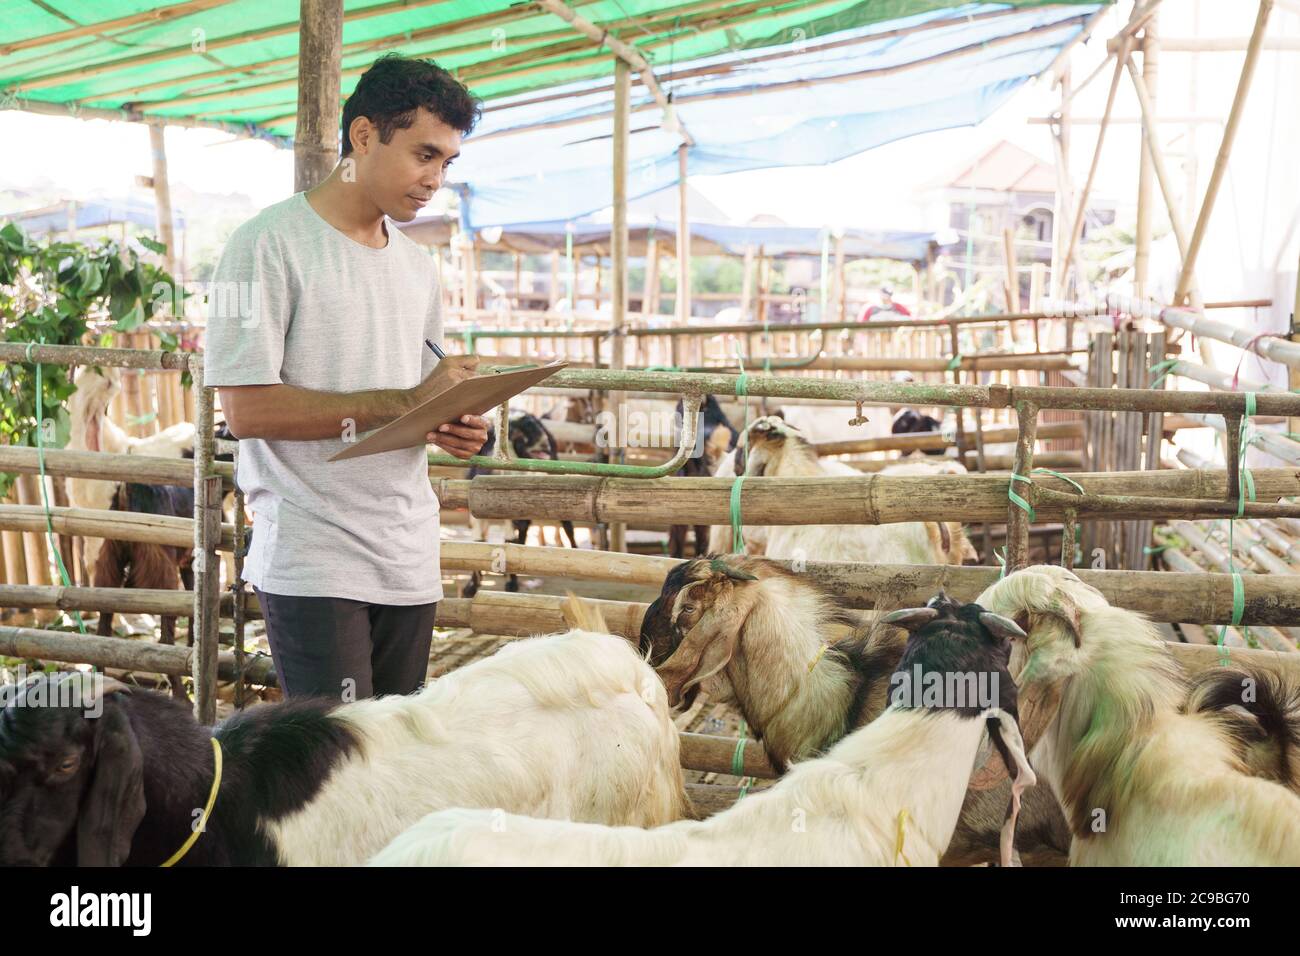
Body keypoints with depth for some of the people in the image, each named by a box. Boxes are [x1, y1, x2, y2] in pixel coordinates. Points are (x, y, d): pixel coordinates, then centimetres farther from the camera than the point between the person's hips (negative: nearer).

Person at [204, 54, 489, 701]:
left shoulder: (417, 266, 16)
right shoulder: (271, 243, -7)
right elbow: (247, 409, -16)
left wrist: (453, 427, -1)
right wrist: (406, 403, -18)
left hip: (411, 561, 7)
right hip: (313, 563, -7)